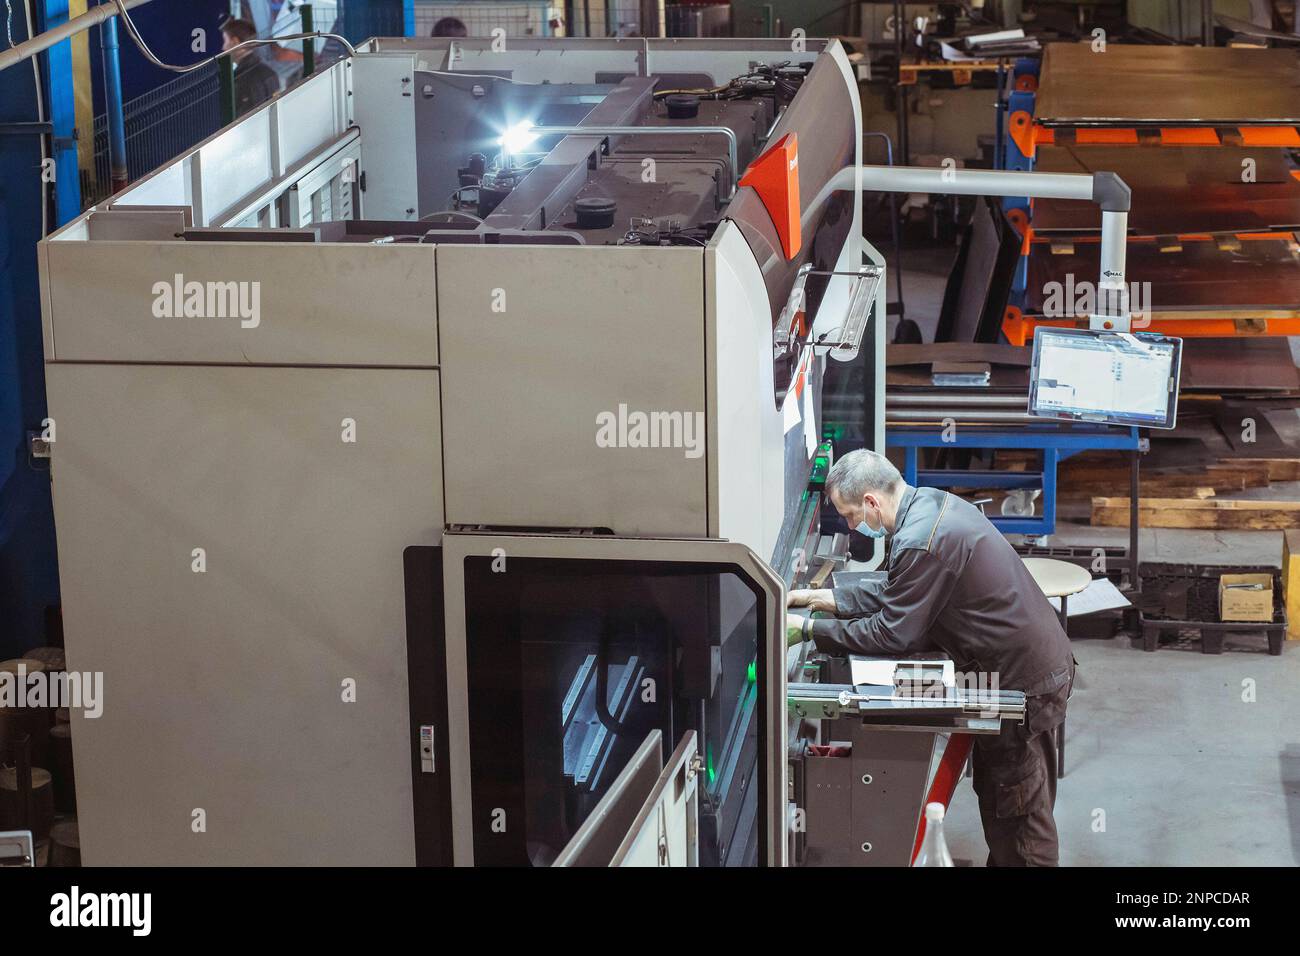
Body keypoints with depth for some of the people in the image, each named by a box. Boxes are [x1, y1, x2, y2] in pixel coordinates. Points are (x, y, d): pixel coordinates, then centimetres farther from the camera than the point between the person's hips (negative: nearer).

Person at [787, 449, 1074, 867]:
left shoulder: (922, 542, -27)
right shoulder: (931, 502, 5)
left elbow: (891, 634, -20)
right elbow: (896, 593, 13)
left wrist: (809, 629, -12)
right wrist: (821, 598, 8)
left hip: (1024, 682, -10)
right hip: (1032, 660, 10)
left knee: (1020, 809, 3)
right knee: (994, 792, 20)